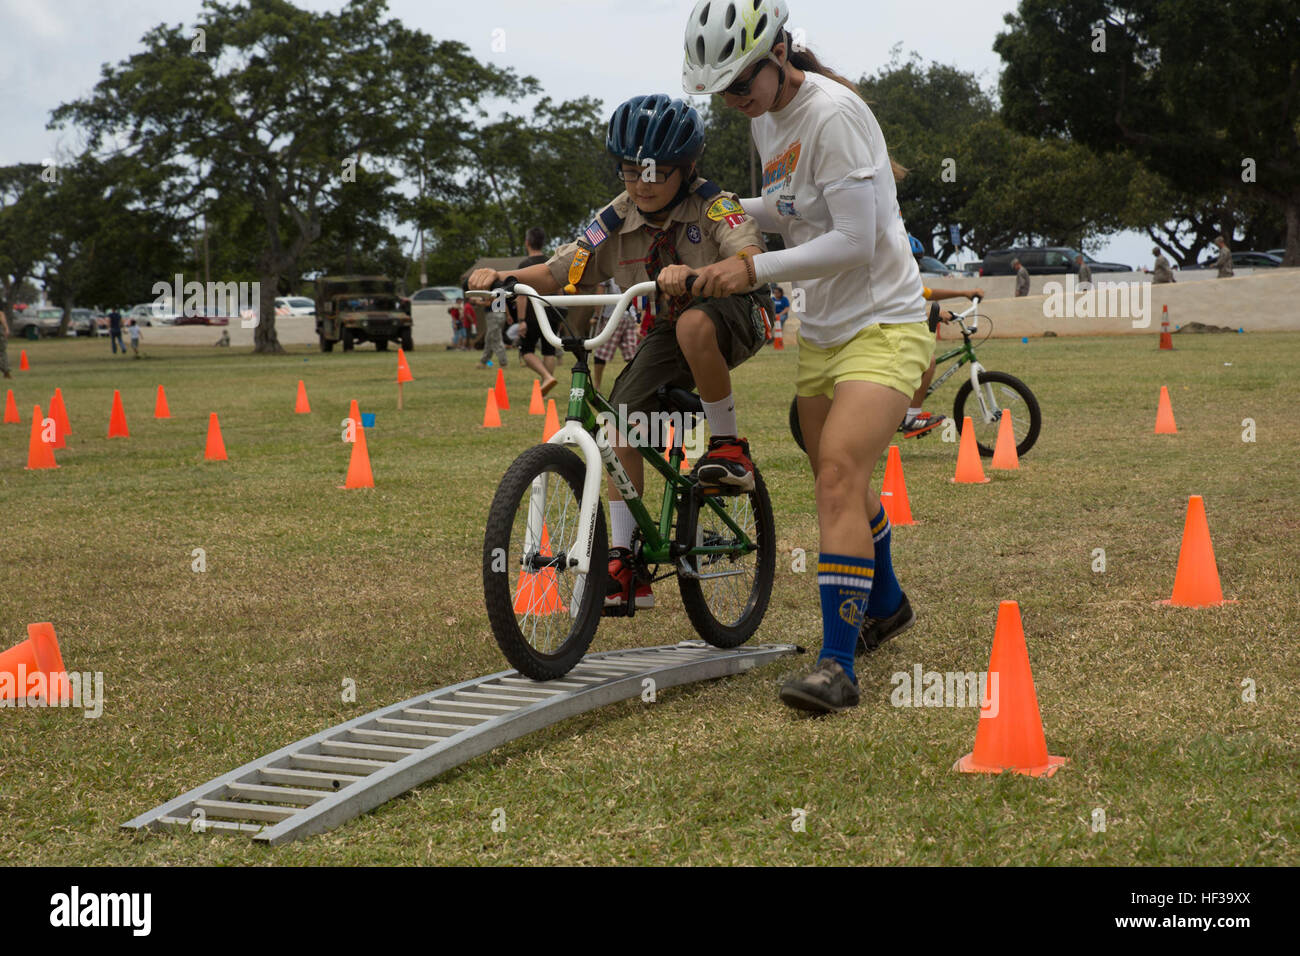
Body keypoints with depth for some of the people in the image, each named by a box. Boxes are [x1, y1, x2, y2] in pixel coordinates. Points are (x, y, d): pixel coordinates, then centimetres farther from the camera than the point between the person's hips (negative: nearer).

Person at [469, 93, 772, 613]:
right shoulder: (616, 222, -7)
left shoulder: (713, 207, -21)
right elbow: (556, 272, -7)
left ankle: (729, 446, -19)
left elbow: (751, 263, -39)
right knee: (620, 419, -14)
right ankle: (625, 562, -7)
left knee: (694, 324, -40)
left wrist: (693, 274, -59)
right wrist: (500, 276, -27)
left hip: (734, 317, -5)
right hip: (665, 332, 5)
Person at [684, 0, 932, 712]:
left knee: (839, 474, -22)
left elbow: (854, 240, -26)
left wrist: (752, 268, -25)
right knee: (837, 482, 19)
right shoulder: (765, 120, 7)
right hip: (821, 327, 9)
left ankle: (837, 665, -24)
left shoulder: (832, 113, -21)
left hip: (881, 321, -9)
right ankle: (885, 605, 44)